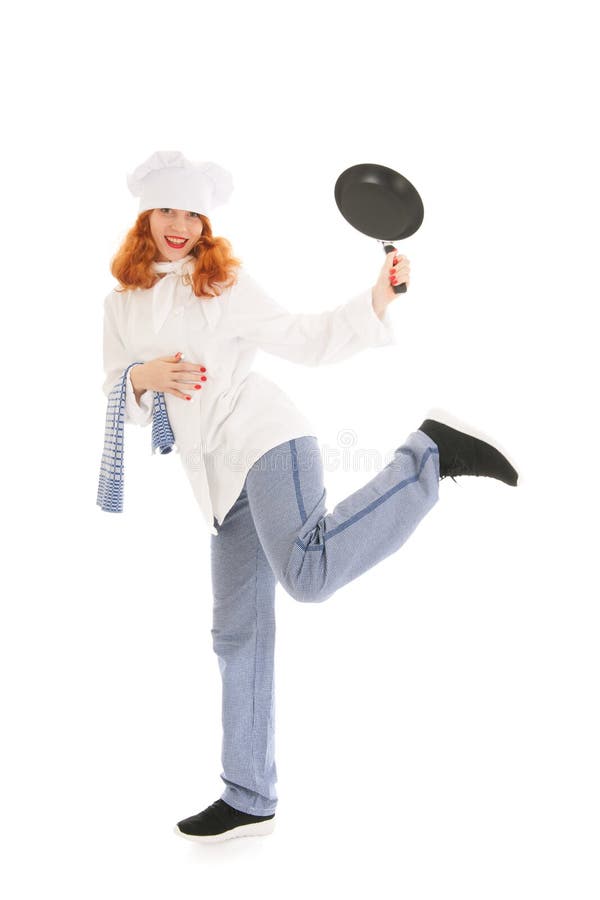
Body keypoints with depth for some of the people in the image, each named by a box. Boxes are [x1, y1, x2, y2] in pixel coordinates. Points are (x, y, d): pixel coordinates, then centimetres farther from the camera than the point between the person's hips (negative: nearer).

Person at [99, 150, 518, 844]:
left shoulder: (226, 285, 5)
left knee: (308, 573, -33)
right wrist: (145, 377, -5)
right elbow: (117, 399, 16)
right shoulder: (121, 305, 18)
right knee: (237, 636, 7)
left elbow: (305, 342, 6)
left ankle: (429, 456, -14)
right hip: (224, 483, 5)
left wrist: (376, 300, -5)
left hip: (262, 437, -5)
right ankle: (248, 800, 18)